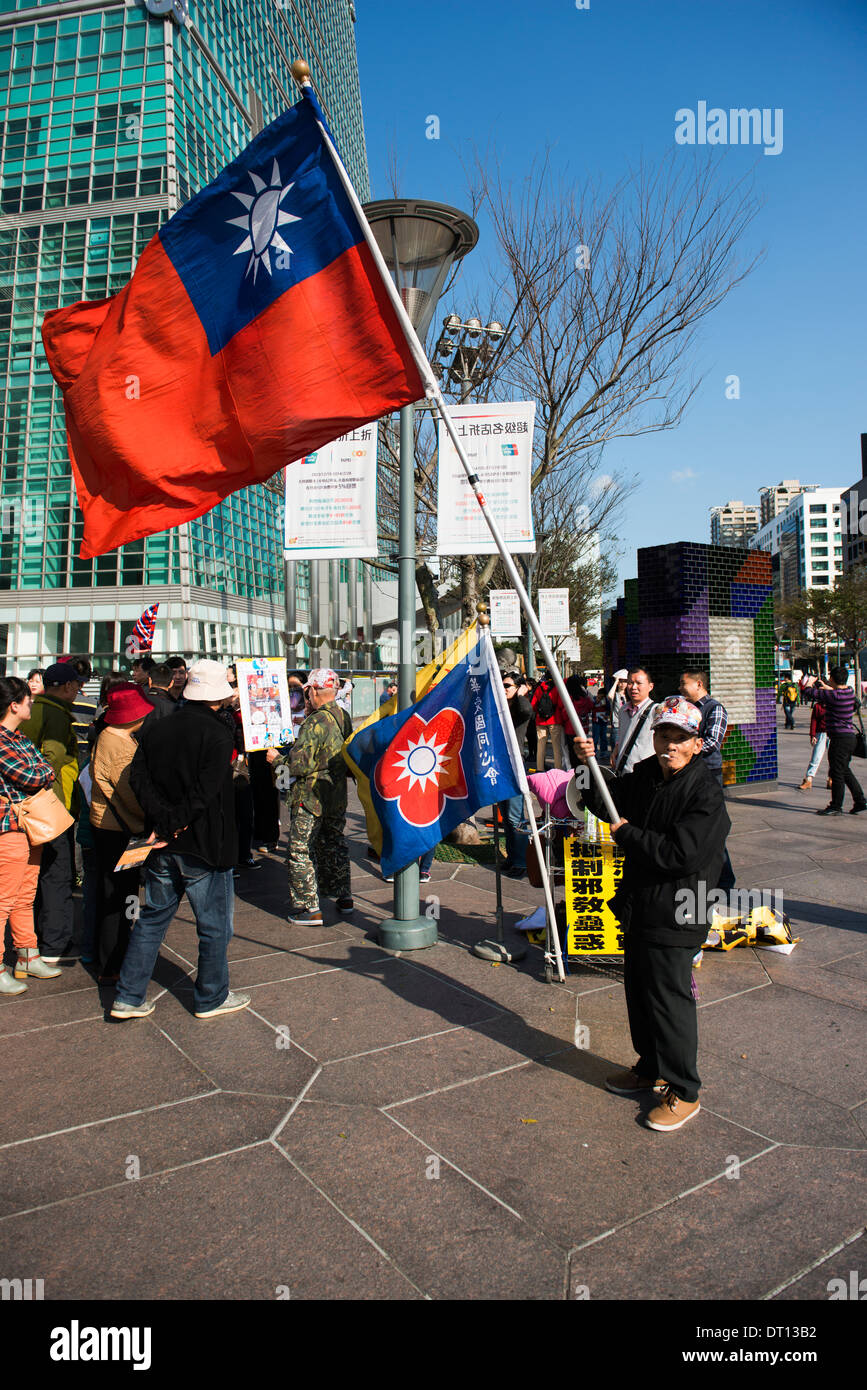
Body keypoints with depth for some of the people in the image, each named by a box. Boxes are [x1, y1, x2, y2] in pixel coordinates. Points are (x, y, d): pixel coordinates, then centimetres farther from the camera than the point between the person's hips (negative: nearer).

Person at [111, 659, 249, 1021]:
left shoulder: (154, 730, 5)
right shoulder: (216, 734, -14)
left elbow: (139, 778, -4)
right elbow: (205, 792, -22)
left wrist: (165, 820, -11)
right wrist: (176, 823, -14)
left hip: (162, 846, 6)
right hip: (204, 845, -6)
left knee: (152, 918, 19)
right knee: (214, 925, 10)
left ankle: (128, 997, 23)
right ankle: (211, 998, 22)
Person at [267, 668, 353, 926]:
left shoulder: (314, 723, -21)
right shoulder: (343, 717, 3)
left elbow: (299, 764, -23)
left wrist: (276, 759, -5)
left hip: (310, 798, -8)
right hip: (338, 796, 8)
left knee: (301, 851, 2)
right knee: (334, 844, 21)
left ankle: (310, 909, 5)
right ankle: (343, 897, 30)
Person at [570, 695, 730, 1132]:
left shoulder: (705, 793, -18)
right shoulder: (646, 774, 3)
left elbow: (680, 854, -25)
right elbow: (612, 800, 16)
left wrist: (626, 833, -15)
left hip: (673, 914, -8)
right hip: (638, 905, 8)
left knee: (669, 999, 1)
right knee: (639, 993, 20)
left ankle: (683, 1091, 18)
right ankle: (651, 1070, 39)